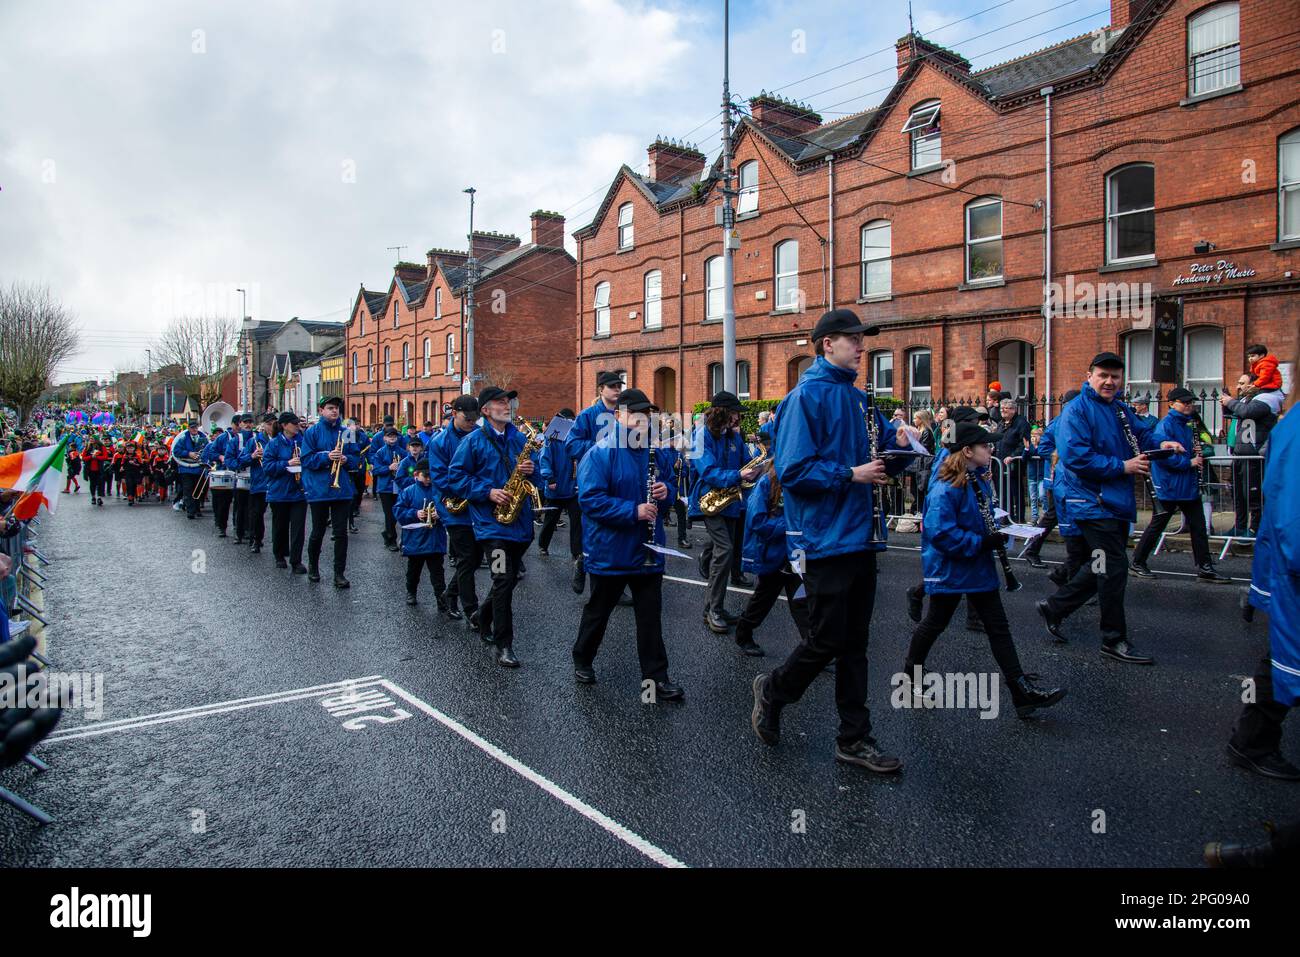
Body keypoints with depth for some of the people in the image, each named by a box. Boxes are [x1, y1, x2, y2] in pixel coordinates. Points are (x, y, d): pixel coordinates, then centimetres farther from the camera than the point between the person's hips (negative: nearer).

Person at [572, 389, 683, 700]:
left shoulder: (656, 453, 6)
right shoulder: (600, 454, -14)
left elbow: (666, 493, 16)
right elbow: (590, 499, -22)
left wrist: (665, 493, -8)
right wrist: (633, 511, -27)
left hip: (648, 551, 5)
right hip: (610, 551, -5)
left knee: (651, 615, 7)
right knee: (598, 611, 13)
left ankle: (655, 677, 16)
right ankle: (582, 661, 36)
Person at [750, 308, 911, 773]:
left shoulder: (857, 399, 13)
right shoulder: (807, 396, -11)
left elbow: (879, 462, 17)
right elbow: (793, 470, -19)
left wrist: (899, 447, -3)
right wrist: (850, 475, -20)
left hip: (860, 536, 8)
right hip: (826, 539, -8)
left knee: (854, 642, 13)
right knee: (827, 640, 0)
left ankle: (854, 738, 23)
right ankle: (772, 691, 26)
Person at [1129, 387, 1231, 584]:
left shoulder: (1189, 424, 13)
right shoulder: (1165, 425, -14)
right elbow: (1162, 455, -23)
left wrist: (1200, 457, 3)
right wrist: (1189, 462, -19)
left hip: (1189, 485, 8)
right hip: (1169, 486, -8)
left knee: (1198, 526, 7)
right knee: (1157, 526, 2)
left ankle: (1205, 569, 12)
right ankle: (1137, 563, 13)